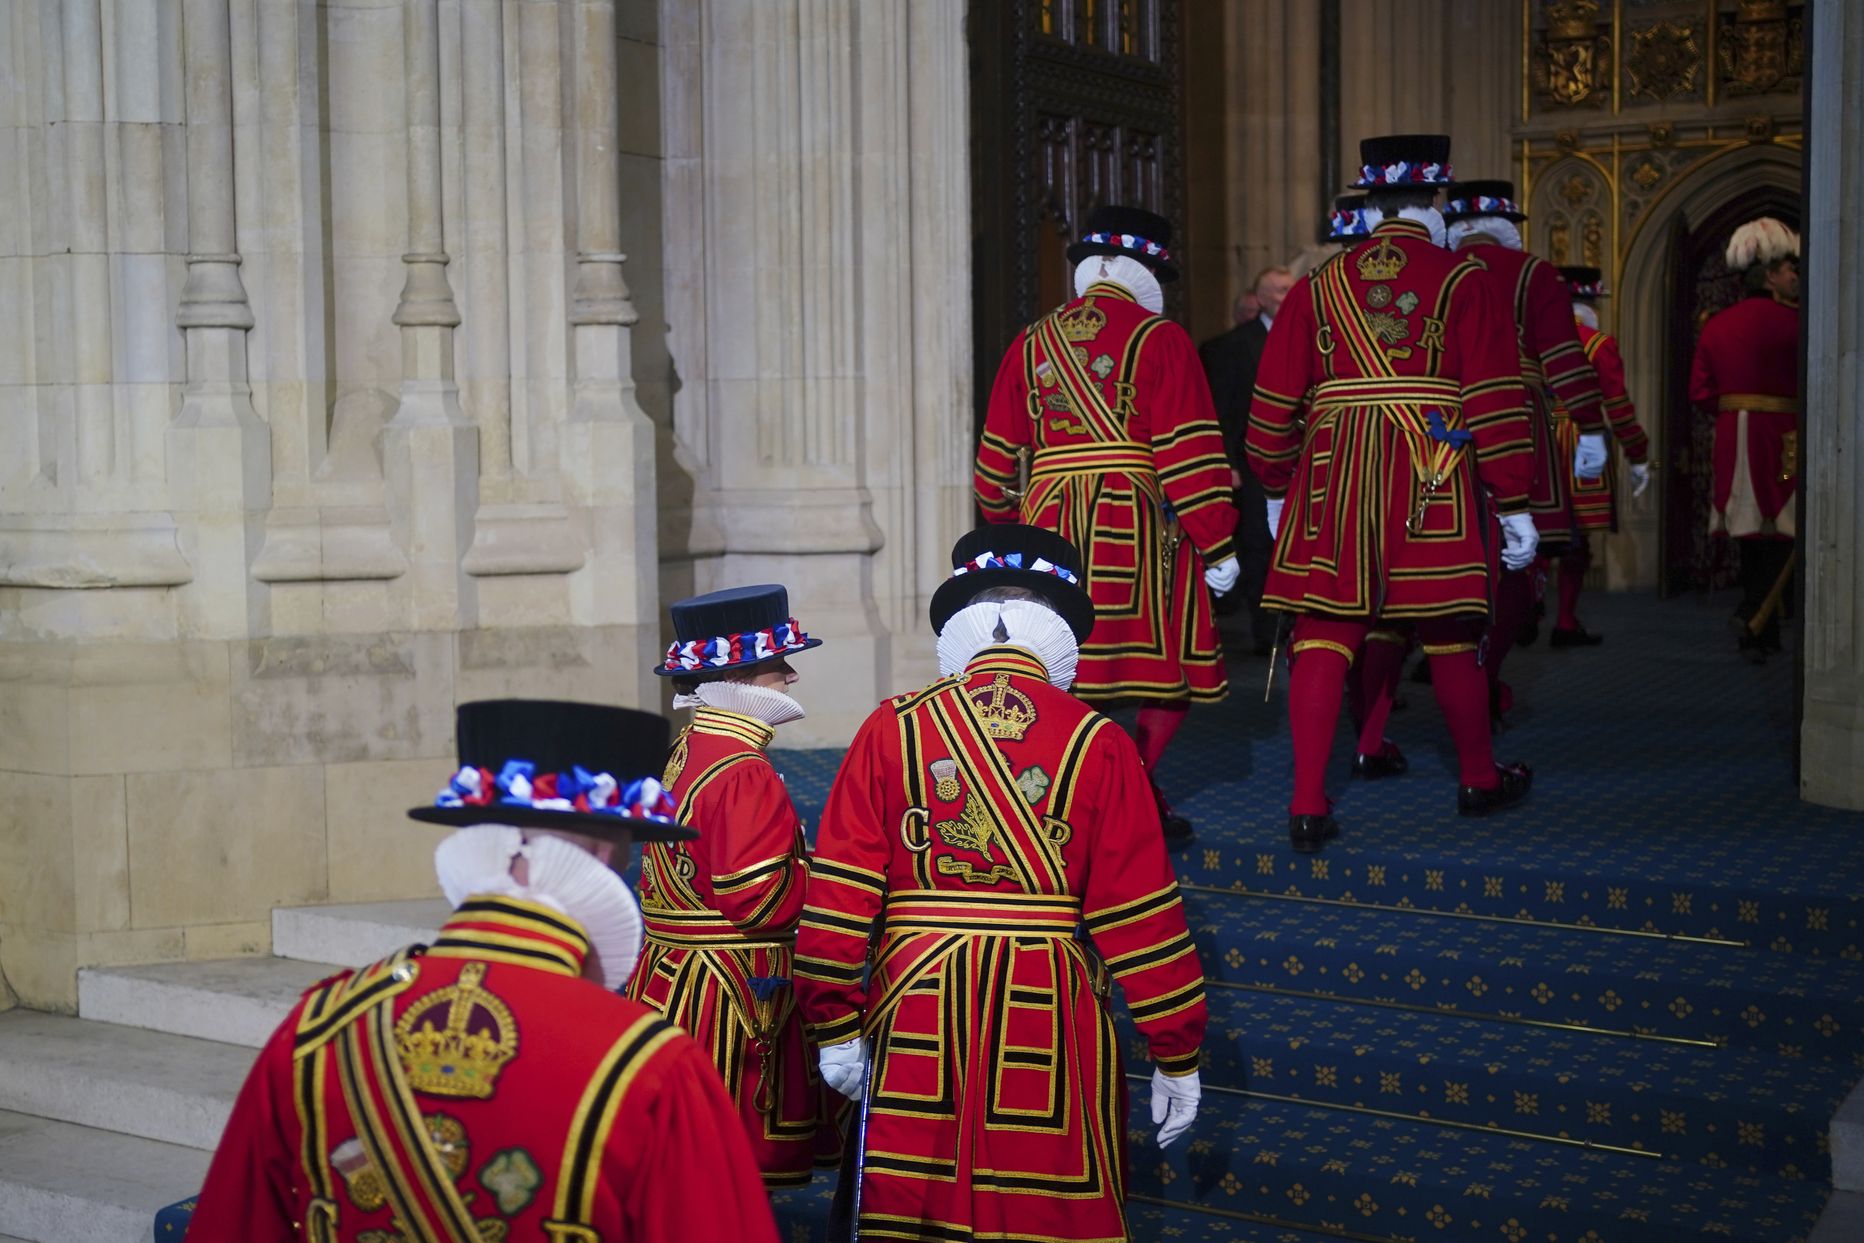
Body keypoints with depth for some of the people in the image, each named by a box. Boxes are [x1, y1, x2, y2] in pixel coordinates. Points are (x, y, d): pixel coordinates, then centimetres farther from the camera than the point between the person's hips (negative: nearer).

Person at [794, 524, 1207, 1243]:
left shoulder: (892, 731, -1)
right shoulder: (1098, 745, -3)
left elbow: (841, 894, -4)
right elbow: (1140, 915, -3)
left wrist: (836, 1027, 4)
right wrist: (1177, 1056, 4)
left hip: (914, 1019, 1)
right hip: (1050, 1016, -1)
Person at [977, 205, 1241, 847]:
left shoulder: (1031, 342, 12)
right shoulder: (1159, 338, -3)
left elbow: (999, 454, 15)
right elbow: (1191, 453, -9)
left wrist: (1006, 529, 29)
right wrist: (1218, 547, -5)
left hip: (1048, 524, 5)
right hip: (1138, 525, -4)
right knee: (1170, 669, 7)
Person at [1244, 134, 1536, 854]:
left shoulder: (1317, 287, 9)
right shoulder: (1460, 282, 1)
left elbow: (1274, 402, 11)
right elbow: (1495, 401, -3)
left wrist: (1275, 492, 22)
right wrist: (1514, 505, 1)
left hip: (1334, 487, 2)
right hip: (1435, 492, -1)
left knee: (1324, 636, 1)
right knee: (1448, 634, 11)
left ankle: (1308, 805, -3)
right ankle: (1480, 779, 30)